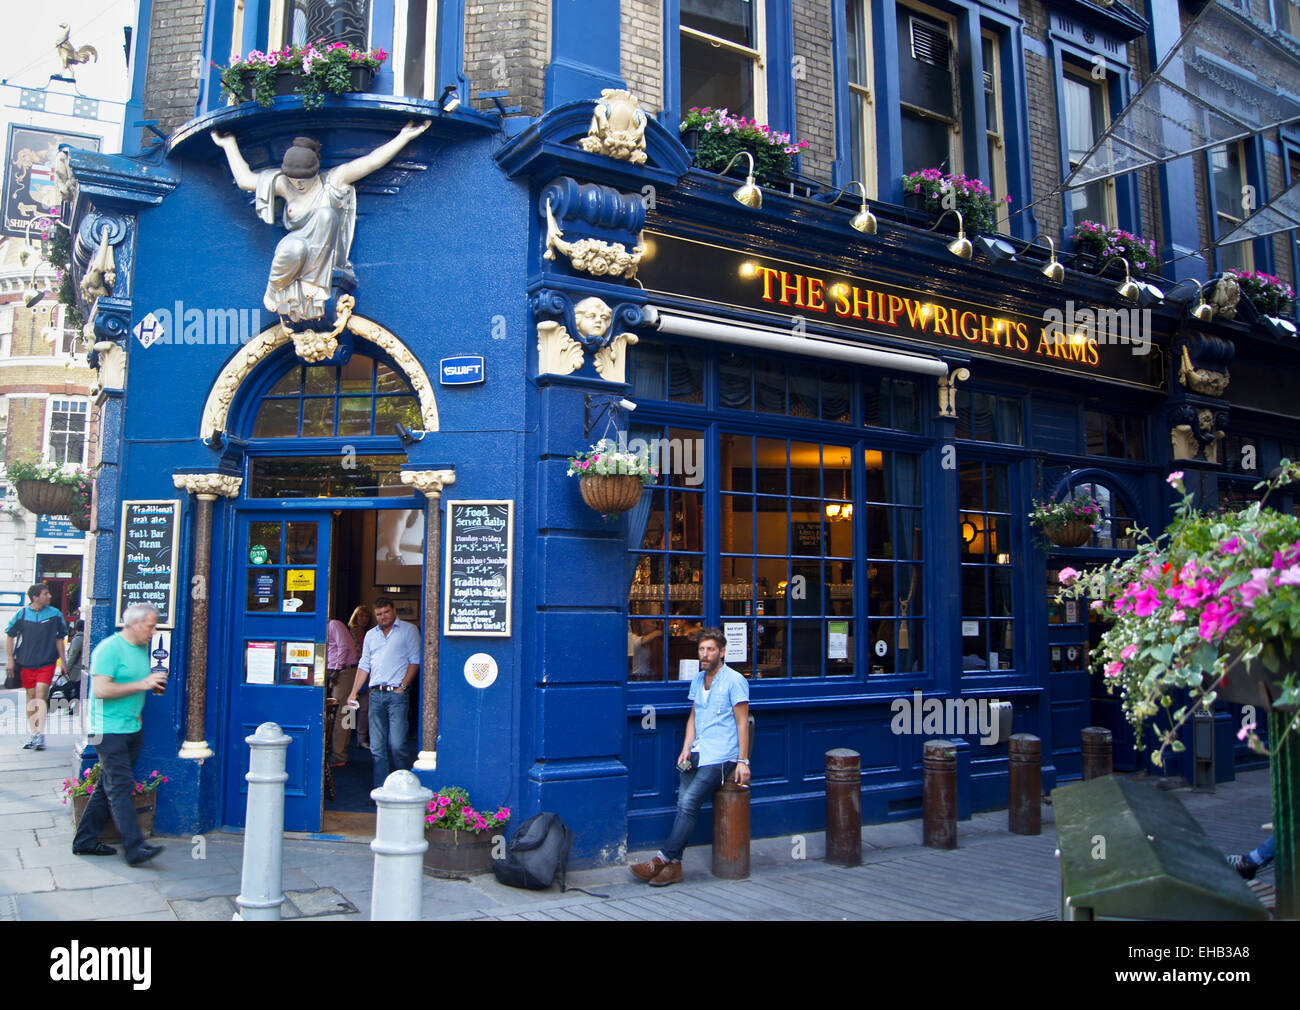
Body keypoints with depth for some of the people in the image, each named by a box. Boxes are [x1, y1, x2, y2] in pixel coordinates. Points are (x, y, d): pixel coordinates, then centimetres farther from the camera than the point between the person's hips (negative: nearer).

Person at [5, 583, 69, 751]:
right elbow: (9, 636, 11)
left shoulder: (55, 614, 1)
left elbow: (59, 639, 9)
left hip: (47, 662, -2)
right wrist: (10, 659, 6)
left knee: (40, 694, -13)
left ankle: (40, 734, -13)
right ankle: (34, 734, 17)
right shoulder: (22, 614, 0)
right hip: (26, 662, 2)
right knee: (31, 696, 7)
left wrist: (63, 660, 8)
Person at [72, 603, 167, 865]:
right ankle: (135, 848, -13)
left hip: (132, 728, 9)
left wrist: (155, 681, 11)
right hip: (109, 729, -9)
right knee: (120, 787, -10)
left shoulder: (142, 649, 15)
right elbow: (101, 689, -21)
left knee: (108, 787, 13)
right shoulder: (109, 649, -12)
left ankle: (85, 841, 23)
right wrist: (142, 685, -20)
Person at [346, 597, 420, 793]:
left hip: (396, 694, -5)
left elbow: (415, 660, 1)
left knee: (396, 745, -11)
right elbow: (364, 665, 19)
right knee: (377, 747, 3)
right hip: (375, 694, 5)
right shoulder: (371, 635, 20)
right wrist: (354, 693, 11)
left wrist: (402, 686, -8)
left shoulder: (408, 630, 6)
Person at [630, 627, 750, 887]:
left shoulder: (734, 681, -4)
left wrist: (743, 762, -12)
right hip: (697, 754, 6)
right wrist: (686, 749, 6)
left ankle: (662, 860, -13)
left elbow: (742, 722, -6)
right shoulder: (698, 680, 17)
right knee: (683, 801, -11)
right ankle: (674, 865, -10)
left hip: (721, 756, -6)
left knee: (689, 802, -18)